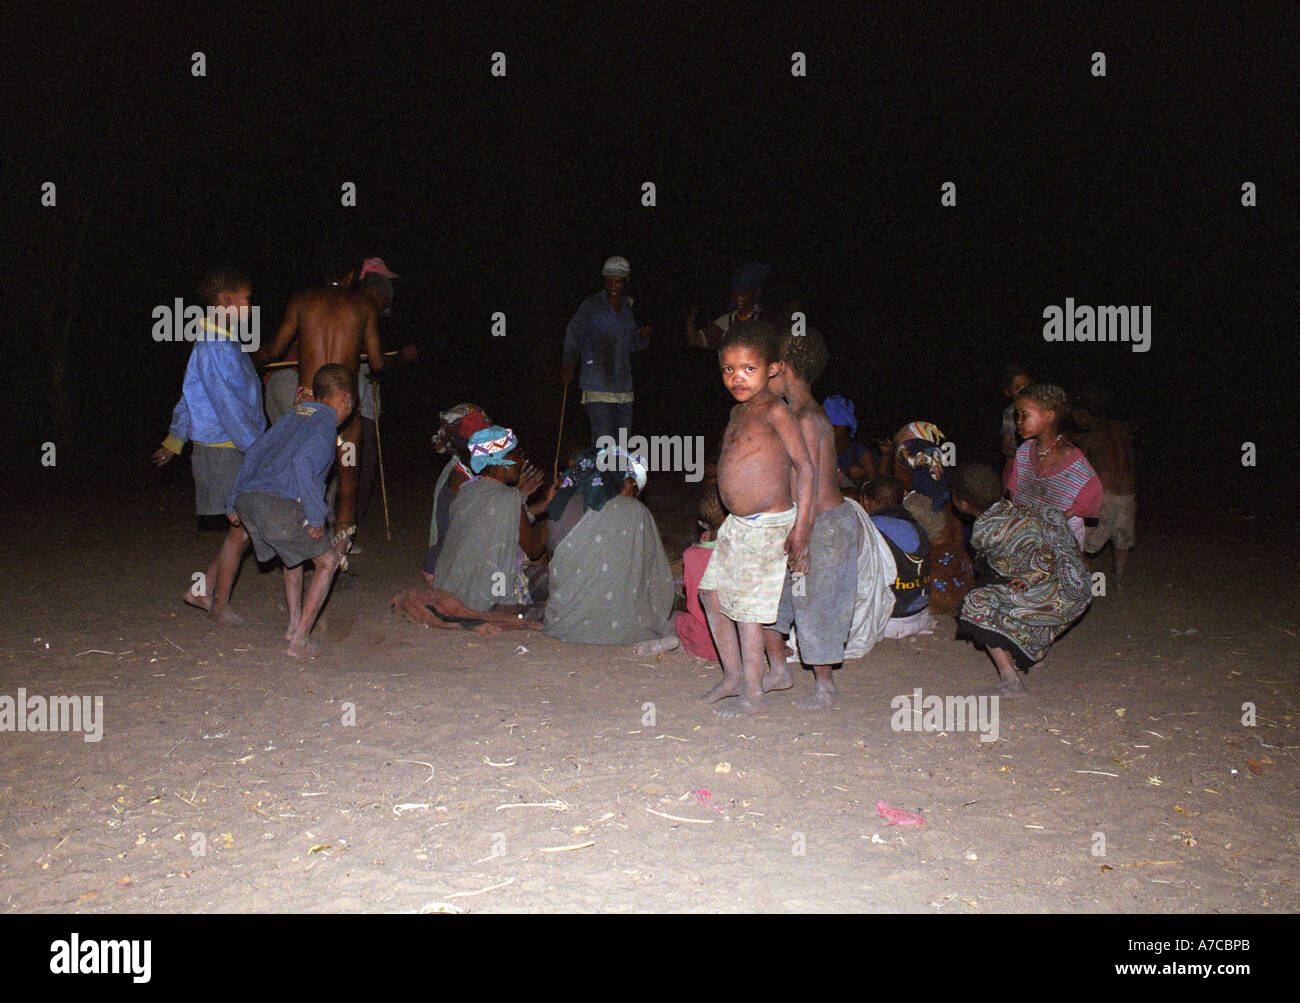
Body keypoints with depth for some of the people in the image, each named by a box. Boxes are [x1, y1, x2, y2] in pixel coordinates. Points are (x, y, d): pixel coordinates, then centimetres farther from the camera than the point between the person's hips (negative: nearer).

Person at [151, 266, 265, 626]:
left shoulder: (226, 343, 15)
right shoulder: (212, 348, -17)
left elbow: (189, 394, 24)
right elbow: (229, 408, -21)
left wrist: (174, 440, 31)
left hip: (239, 449, 9)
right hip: (223, 451, -9)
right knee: (241, 528, -3)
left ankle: (204, 587, 19)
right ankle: (220, 605, 10)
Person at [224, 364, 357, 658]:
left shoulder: (292, 416, 25)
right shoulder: (326, 422, 1)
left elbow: (255, 452, 24)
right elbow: (302, 460, -16)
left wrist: (234, 502, 27)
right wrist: (316, 516, -14)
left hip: (246, 500, 8)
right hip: (278, 503, -8)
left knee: (295, 551, 33)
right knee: (327, 561, 9)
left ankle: (295, 623, 33)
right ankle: (300, 640, 4)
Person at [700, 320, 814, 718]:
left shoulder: (774, 411, -14)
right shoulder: (737, 411, 11)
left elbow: (806, 468, -16)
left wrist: (801, 527, -19)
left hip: (767, 526, -9)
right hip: (736, 523, 9)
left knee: (746, 609, -3)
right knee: (712, 593, 14)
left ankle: (752, 696, 11)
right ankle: (733, 675, 30)